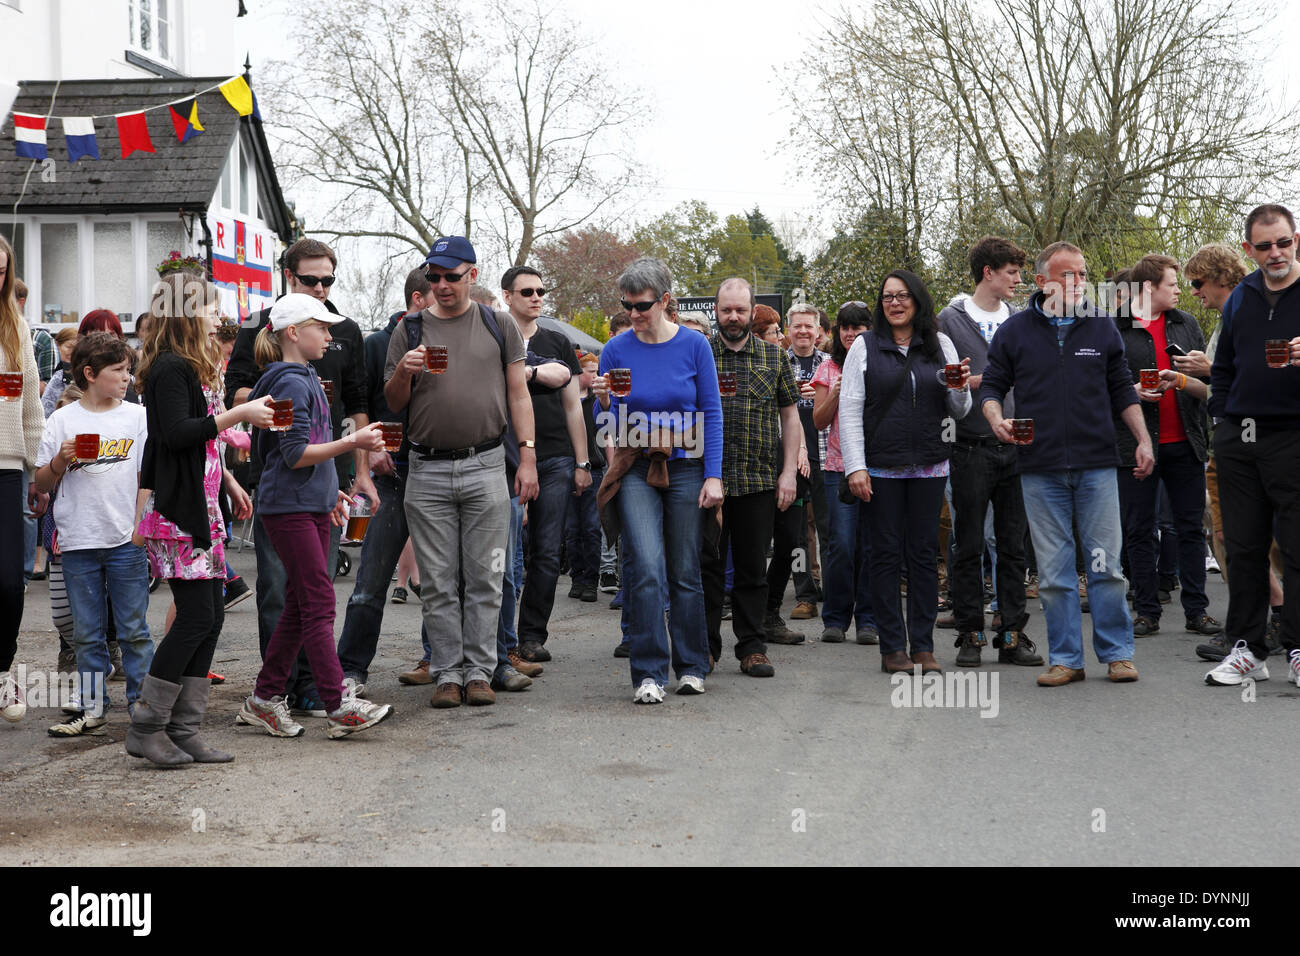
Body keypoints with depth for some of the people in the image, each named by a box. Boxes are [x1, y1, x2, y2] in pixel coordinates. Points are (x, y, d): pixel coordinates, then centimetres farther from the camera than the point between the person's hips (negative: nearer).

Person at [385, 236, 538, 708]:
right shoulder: (410, 330, 9)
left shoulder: (499, 325, 9)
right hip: (427, 471, 1)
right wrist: (403, 373, -12)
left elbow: (518, 392, 7)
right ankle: (447, 673, 10)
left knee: (485, 579, 1)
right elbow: (392, 403, 11)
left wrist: (528, 456, -1)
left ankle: (479, 670, 9)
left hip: (486, 467, -1)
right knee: (437, 582, 3)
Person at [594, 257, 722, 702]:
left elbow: (712, 414, 1)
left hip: (686, 469, 0)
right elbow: (610, 426, 4)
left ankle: (691, 667, 20)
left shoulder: (693, 345, -1)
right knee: (646, 569, -13)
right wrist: (604, 400, -19)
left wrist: (714, 476, -5)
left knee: (685, 573, 7)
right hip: (636, 471, 0)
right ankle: (649, 673, -7)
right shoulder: (616, 350, 0)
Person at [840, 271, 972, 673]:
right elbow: (850, 410, -1)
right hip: (881, 469, -2)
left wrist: (960, 389, -11)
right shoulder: (865, 346, 3)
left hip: (929, 469, 2)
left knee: (925, 553, 4)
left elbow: (958, 411, 12)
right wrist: (855, 466, -9)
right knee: (886, 554, 1)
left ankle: (923, 646, 10)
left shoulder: (940, 345, 10)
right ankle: (892, 648, 6)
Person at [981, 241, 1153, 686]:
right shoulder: (1014, 330, 4)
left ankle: (1117, 653, 11)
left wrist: (1144, 439, 5)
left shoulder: (1102, 327, 8)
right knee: (1054, 572, 3)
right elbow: (991, 385, 9)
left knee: (1106, 564, 1)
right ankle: (1066, 658, 10)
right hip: (1040, 468, 0)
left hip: (1097, 465, 0)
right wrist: (997, 420, -10)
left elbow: (1122, 390, 14)